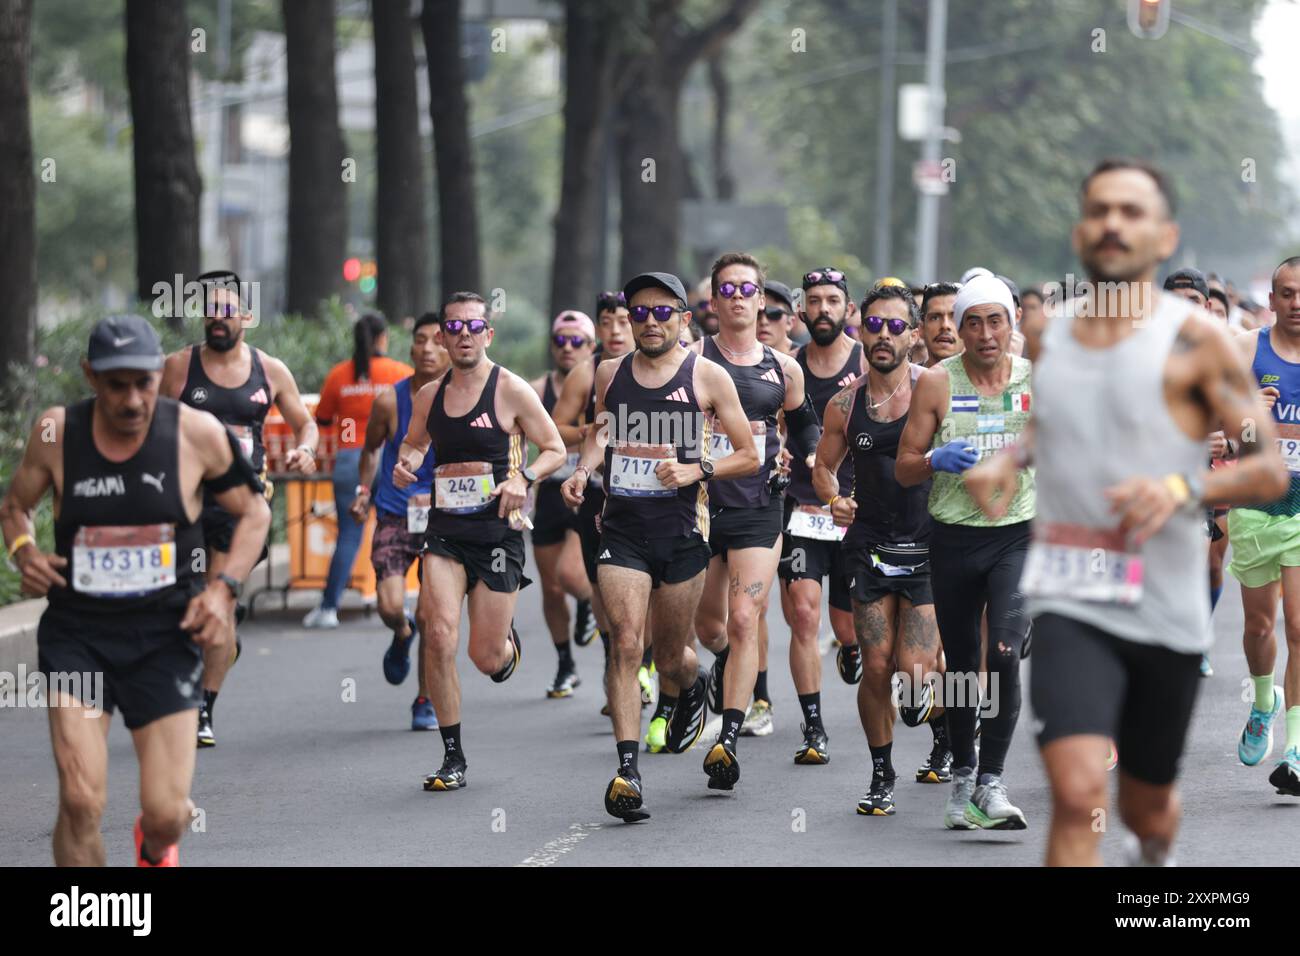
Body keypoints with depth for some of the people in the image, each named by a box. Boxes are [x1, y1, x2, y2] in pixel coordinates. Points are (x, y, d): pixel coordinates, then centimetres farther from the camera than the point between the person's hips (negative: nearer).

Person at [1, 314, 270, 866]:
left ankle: (155, 846, 38)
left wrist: (225, 588, -8)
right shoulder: (56, 434, -5)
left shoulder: (197, 434, -7)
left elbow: (254, 512, 7)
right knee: (81, 802, -18)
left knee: (166, 815, -2)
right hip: (76, 634, 0)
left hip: (165, 634, 0)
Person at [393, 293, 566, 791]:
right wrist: (405, 463, 3)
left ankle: (508, 642, 42)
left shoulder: (511, 390, -4)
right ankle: (453, 758, -8)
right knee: (439, 635, -18)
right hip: (445, 530, 3)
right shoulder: (429, 395, 8)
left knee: (487, 659, 0)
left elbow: (555, 450, 2)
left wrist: (523, 477, -17)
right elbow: (414, 443, 26)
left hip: (497, 530, -3)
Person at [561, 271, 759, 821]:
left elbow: (749, 457, 2)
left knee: (671, 658, 10)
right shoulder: (610, 374, 8)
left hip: (681, 532, -1)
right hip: (621, 531, 2)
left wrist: (698, 470, -14)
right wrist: (582, 470, 8)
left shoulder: (707, 378, -1)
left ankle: (694, 686, 49)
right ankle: (627, 770, -18)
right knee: (625, 643, -15)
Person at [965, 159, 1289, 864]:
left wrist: (1183, 488, -24)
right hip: (1070, 604, 1)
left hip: (1166, 613, -1)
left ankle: (1155, 851, 55)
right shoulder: (1045, 337, 6)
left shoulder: (1195, 342, -7)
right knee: (1078, 794, -21)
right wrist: (1009, 459, 7)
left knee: (1147, 809, 18)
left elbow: (1270, 471, -7)